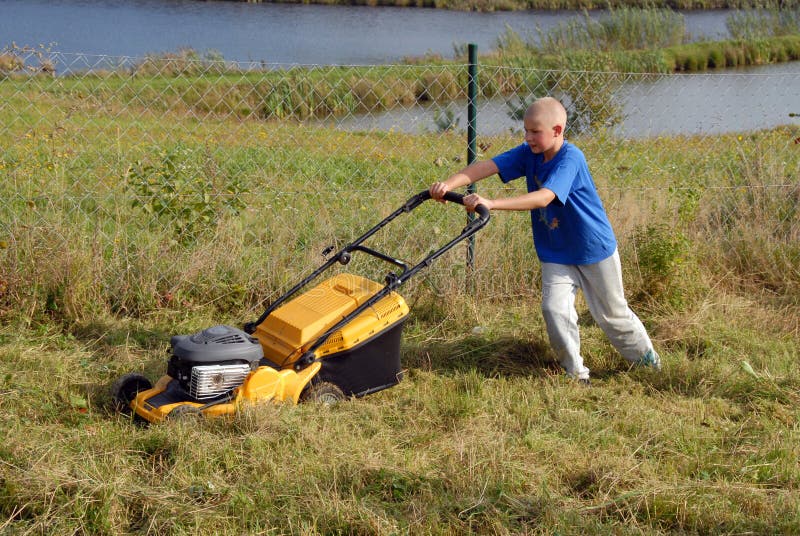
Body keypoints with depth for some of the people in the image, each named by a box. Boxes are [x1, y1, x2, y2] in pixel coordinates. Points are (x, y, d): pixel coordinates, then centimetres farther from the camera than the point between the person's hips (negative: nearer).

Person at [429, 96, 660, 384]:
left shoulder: (570, 158, -28)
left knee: (612, 315, 11)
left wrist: (491, 204, -50)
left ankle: (647, 357, 37)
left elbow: (543, 198, -42)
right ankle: (575, 373, 7)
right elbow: (487, 166, -20)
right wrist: (449, 184, -36)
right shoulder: (528, 153, -8)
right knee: (554, 309, -12)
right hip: (555, 253, 5)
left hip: (595, 249, -5)